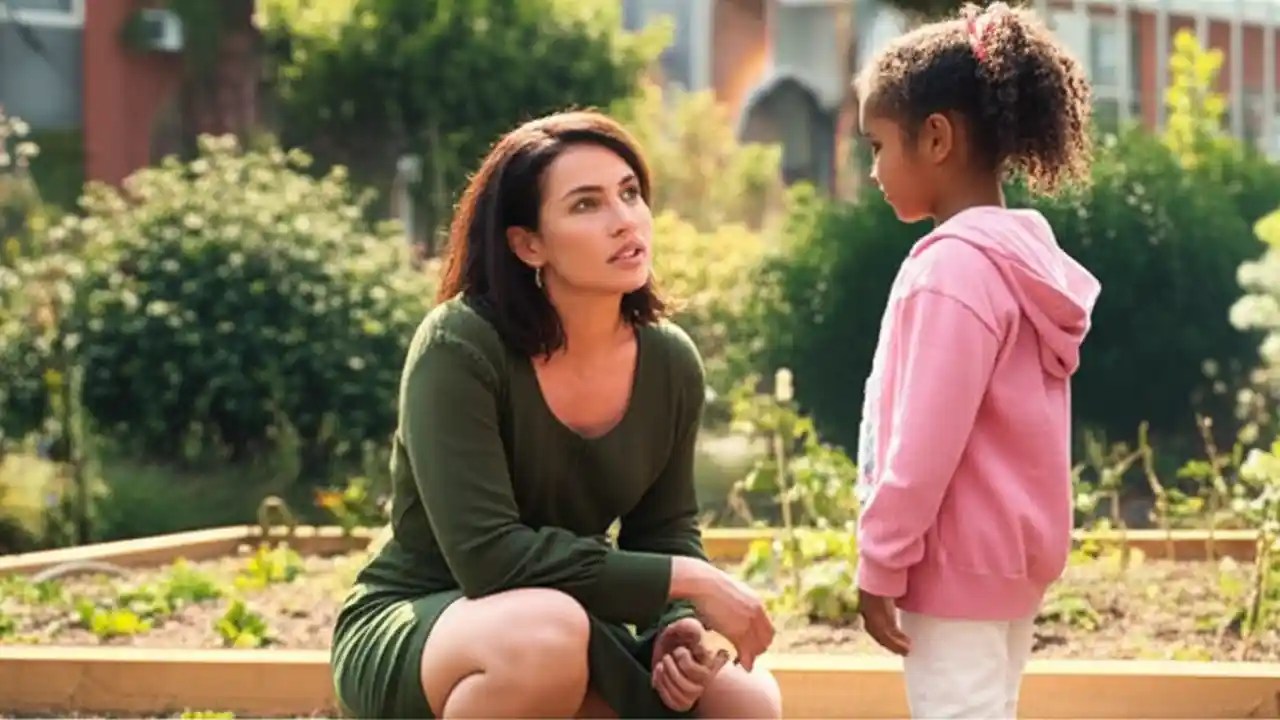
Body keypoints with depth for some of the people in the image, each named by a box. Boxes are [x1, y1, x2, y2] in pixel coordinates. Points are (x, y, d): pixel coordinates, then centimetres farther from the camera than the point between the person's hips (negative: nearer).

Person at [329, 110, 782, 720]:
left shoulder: (671, 363, -3)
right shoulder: (459, 348, -22)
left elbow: (666, 528, 8)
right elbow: (489, 557, -30)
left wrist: (679, 625, -15)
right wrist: (687, 580, -26)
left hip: (563, 637, 6)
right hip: (408, 635, -6)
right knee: (548, 628, -38)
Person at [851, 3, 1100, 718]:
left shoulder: (953, 266, -18)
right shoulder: (1025, 250, 10)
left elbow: (927, 441, -21)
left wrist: (880, 565, -15)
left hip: (958, 561, -9)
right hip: (1008, 550, 10)